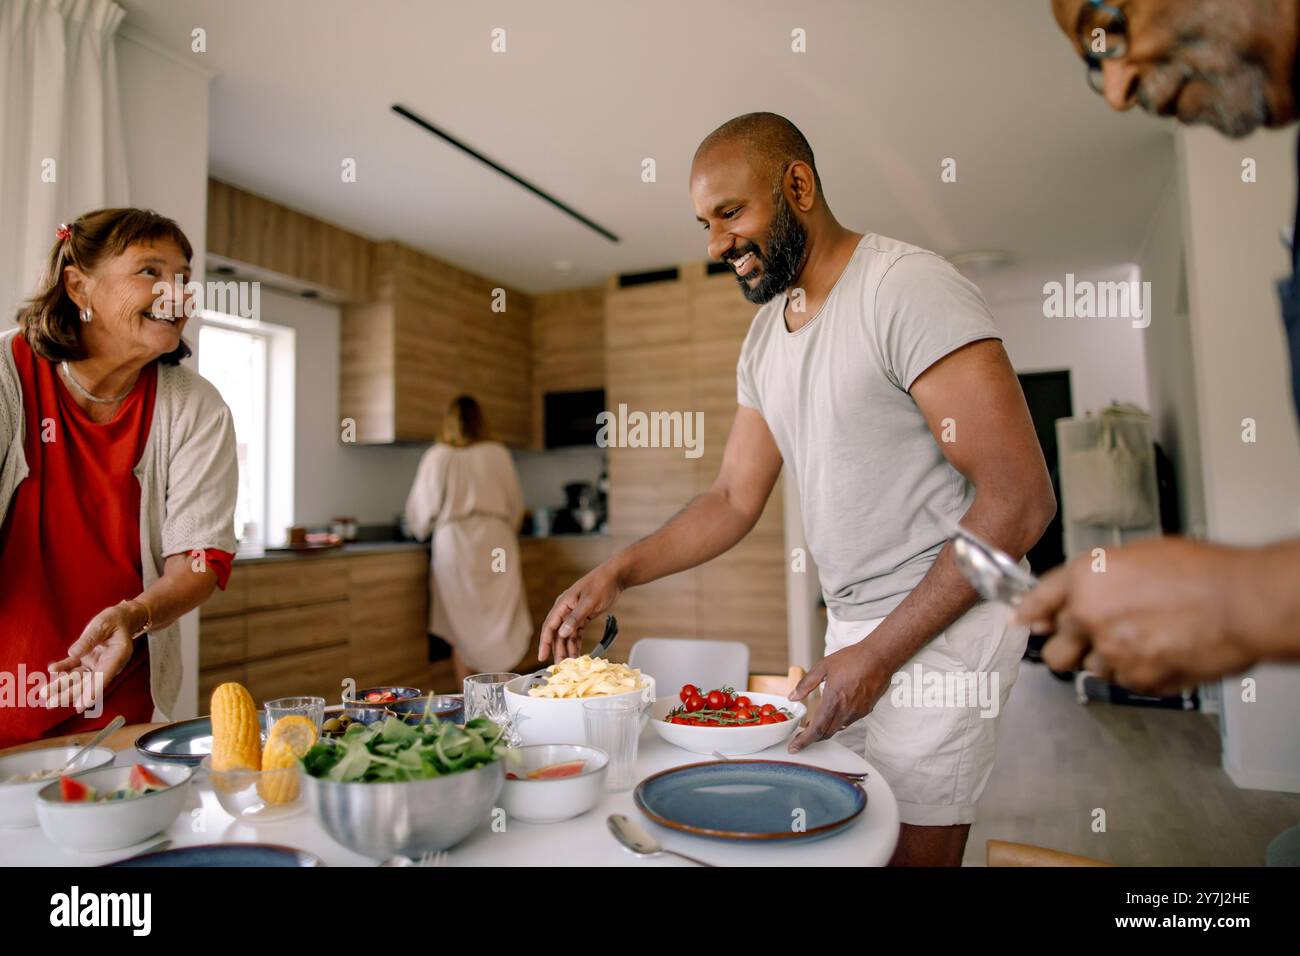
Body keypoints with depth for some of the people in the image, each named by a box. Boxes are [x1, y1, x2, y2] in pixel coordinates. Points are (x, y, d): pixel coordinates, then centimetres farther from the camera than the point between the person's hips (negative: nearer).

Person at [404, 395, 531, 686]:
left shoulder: (437, 457, -1)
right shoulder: (498, 454, 2)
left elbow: (422, 508, 6)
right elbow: (515, 503, 11)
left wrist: (423, 529, 28)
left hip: (454, 544, -1)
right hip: (497, 543, 1)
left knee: (462, 627, 7)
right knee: (499, 620, 6)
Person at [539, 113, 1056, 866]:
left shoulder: (907, 288, -16)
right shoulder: (765, 337, 9)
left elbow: (1020, 498, -20)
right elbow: (734, 501, 10)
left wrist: (879, 654, -20)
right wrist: (617, 574, -3)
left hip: (941, 626, -7)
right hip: (854, 627, 7)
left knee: (908, 851, 2)